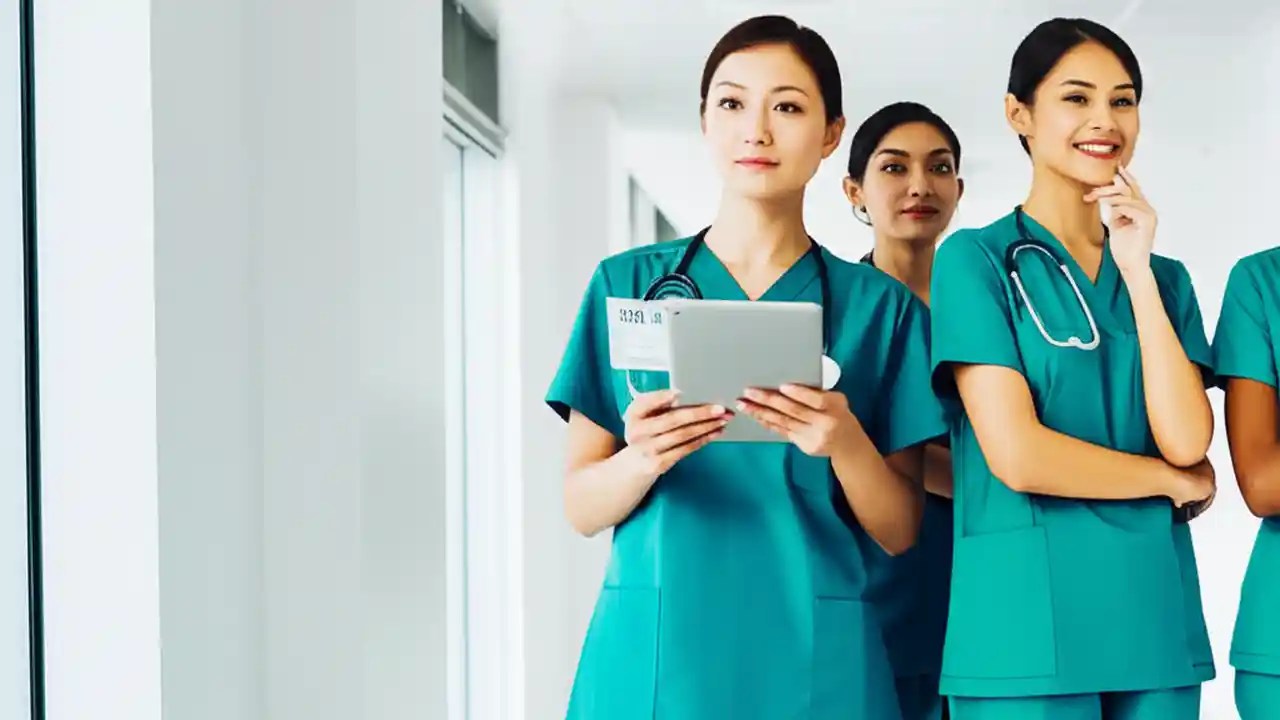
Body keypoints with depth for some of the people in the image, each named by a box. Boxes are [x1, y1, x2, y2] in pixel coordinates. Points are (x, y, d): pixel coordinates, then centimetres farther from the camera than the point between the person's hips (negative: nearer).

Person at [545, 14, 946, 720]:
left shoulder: (880, 307, 2)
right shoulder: (628, 283, 2)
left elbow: (899, 532, 2)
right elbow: (580, 507, 1)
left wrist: (846, 444, -17)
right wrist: (644, 459, -19)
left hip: (810, 655, 0)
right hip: (652, 644, 0)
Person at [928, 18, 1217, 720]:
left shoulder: (1163, 277, 12)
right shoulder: (975, 259, -2)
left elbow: (1187, 442, -4)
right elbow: (1018, 456, -13)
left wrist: (1137, 271, -4)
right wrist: (1174, 481, -1)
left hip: (1155, 623, 5)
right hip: (1027, 629, -5)